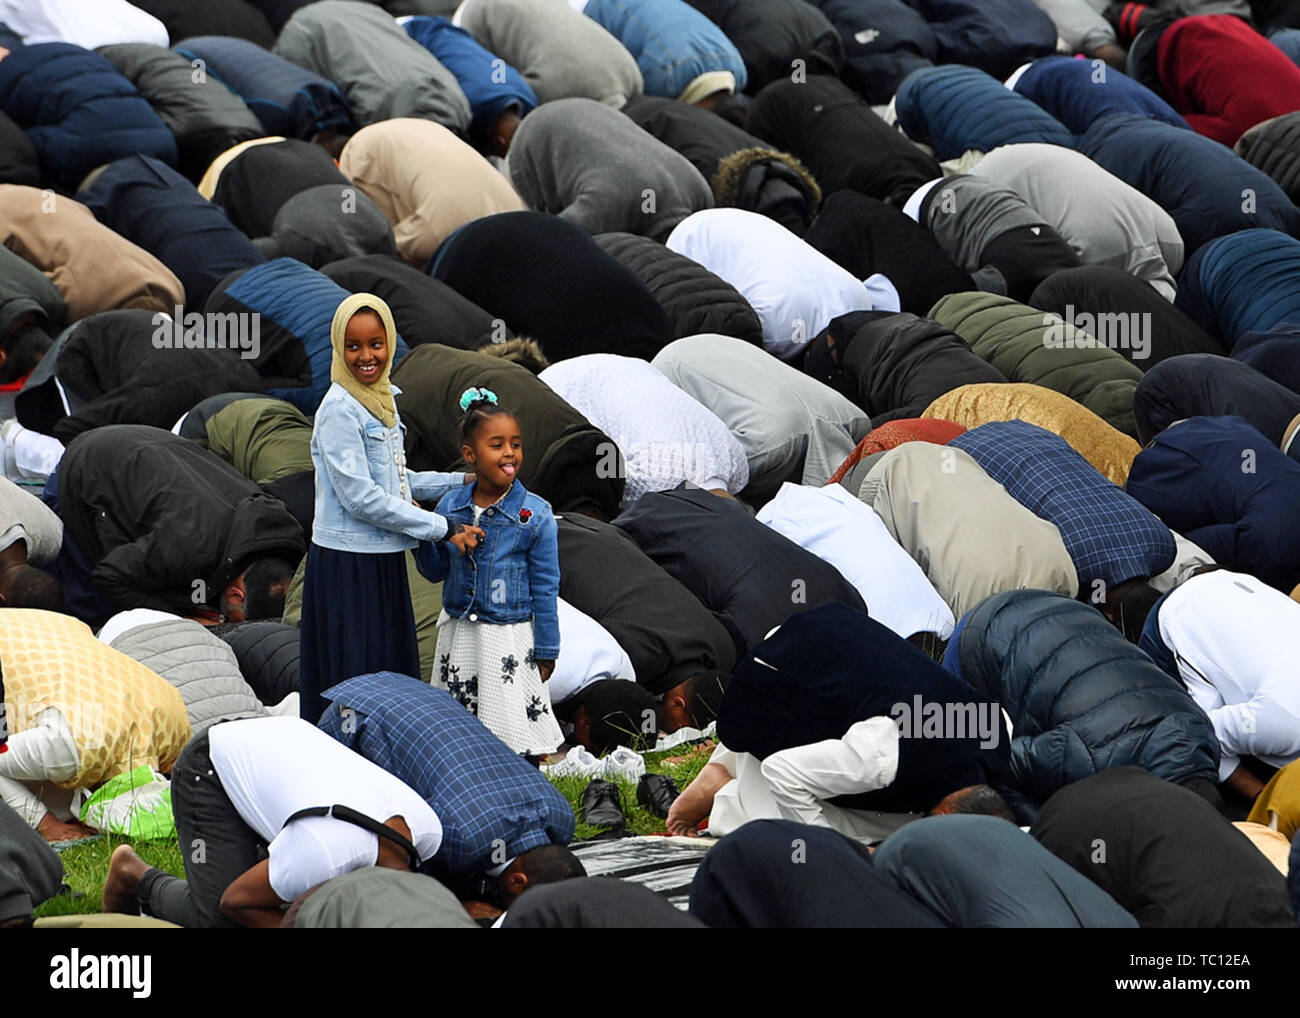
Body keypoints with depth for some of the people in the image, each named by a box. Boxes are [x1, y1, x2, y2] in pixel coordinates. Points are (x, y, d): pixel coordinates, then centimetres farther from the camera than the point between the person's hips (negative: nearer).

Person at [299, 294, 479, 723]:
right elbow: (360, 497, -20)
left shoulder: (383, 398, 10)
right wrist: (442, 529, -17)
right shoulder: (339, 410, -16)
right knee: (355, 676, -4)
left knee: (392, 671, 12)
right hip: (347, 561, -9)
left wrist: (459, 481, 13)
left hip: (384, 558, 9)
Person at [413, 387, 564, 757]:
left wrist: (545, 652, -4)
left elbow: (545, 588, -5)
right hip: (458, 634, 4)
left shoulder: (535, 514, -9)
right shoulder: (450, 507, 1)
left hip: (510, 638, -4)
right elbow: (436, 571, 11)